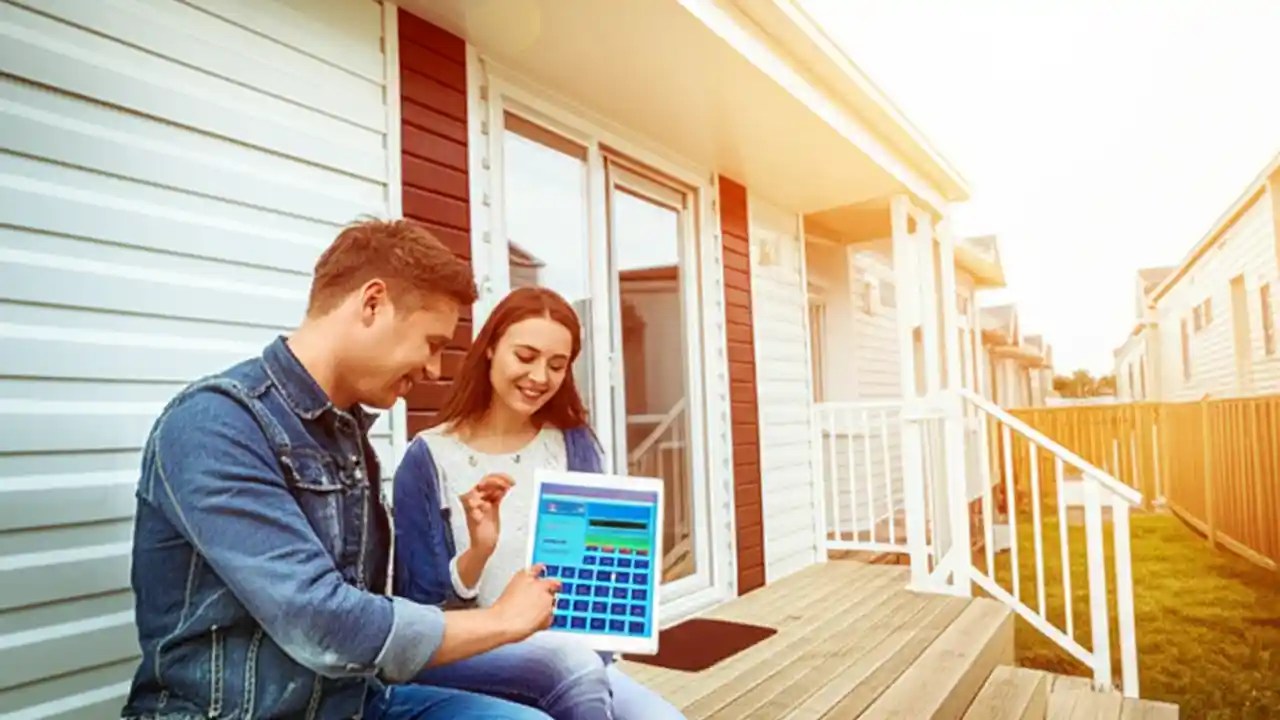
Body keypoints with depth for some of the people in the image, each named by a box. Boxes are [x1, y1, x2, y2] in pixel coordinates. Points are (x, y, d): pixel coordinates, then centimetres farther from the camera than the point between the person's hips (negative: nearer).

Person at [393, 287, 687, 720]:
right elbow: (417, 609, -4)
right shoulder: (429, 458, -4)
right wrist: (478, 552, -22)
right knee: (566, 656, -33)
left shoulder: (574, 445, 2)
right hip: (460, 660, -2)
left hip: (568, 658, 2)